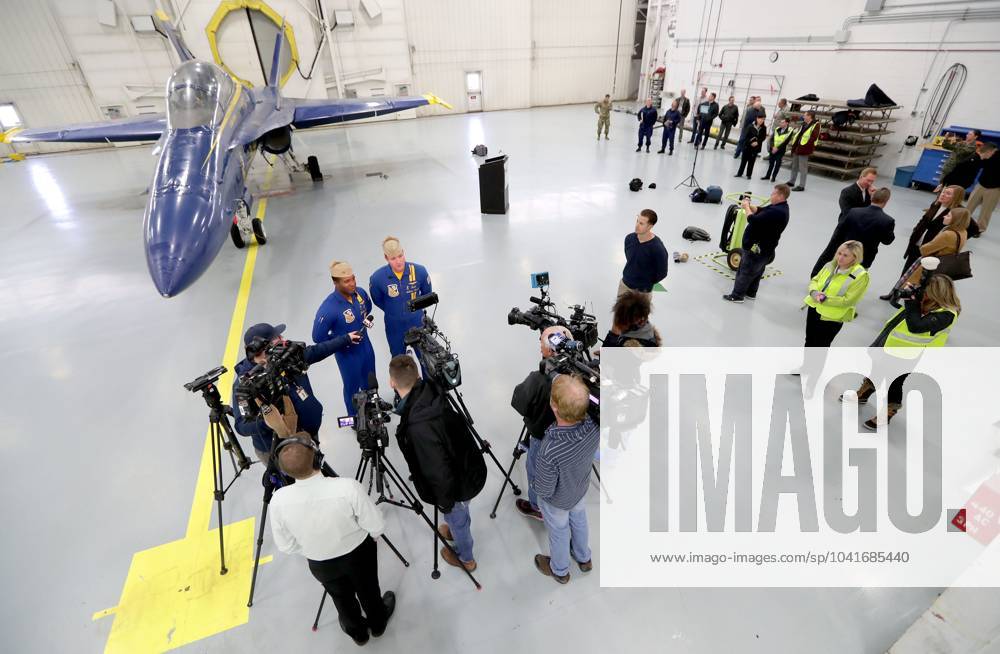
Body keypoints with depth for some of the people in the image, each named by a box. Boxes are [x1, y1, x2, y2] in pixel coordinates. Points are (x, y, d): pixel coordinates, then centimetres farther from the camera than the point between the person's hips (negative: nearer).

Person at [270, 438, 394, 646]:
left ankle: (357, 632, 59)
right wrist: (368, 536, 2)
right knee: (368, 591, 31)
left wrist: (311, 547, 10)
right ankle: (378, 623, 59)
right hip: (359, 553, -1)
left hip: (320, 564, 2)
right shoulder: (348, 487, -37)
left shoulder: (278, 500, -29)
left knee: (342, 598, 32)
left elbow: (286, 546, -11)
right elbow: (377, 527, -23)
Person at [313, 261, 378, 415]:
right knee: (352, 386, 19)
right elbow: (318, 338, -23)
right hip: (347, 354, -5)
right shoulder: (328, 308, -34)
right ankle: (354, 417, 47)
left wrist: (365, 320, -3)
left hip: (366, 346, 5)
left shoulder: (360, 292, -16)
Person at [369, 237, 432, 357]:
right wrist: (392, 311, 5)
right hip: (395, 327, 0)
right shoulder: (377, 277, -24)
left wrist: (415, 307, 4)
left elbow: (427, 293, -1)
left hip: (417, 322, 1)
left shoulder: (419, 271, -22)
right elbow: (378, 301, -3)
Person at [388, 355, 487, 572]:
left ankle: (465, 558, 56)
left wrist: (445, 500, -12)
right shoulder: (431, 394, -16)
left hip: (458, 484, -6)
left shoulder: (419, 428, -39)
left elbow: (440, 472, -31)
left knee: (456, 519, 26)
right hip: (468, 468, 6)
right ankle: (457, 531, 68)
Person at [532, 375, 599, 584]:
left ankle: (560, 571, 57)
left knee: (559, 532, 26)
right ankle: (584, 559, 63)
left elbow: (543, 490, -27)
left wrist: (538, 467, -10)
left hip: (557, 500, -4)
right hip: (580, 488, 4)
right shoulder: (595, 425, -33)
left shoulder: (550, 451, -47)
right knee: (579, 520, 34)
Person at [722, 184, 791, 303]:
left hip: (758, 248, -10)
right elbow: (760, 211, 12)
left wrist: (746, 207, -15)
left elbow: (753, 220, -31)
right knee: (756, 272, 23)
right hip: (763, 247, 10)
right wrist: (749, 206, -6)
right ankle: (751, 293, 38)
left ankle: (737, 296, 14)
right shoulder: (778, 207, 4)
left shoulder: (777, 212, -30)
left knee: (745, 271, 3)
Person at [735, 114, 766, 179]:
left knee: (751, 161, 7)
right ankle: (739, 173, 17)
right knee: (744, 160, 7)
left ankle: (749, 175, 13)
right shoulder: (750, 126, -9)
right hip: (747, 146, -1)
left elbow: (764, 137, 0)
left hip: (756, 147, 1)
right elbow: (746, 135, -10)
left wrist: (757, 142, -16)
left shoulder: (763, 128, -2)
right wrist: (750, 143, -17)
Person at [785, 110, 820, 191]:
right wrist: (794, 144, 11)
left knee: (803, 168, -5)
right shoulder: (804, 124, 15)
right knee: (794, 166, 19)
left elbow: (814, 137, -18)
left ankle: (801, 186, -1)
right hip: (796, 148, 9)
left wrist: (804, 146, -19)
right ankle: (791, 181, 33)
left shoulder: (816, 125, -10)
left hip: (803, 149, -9)